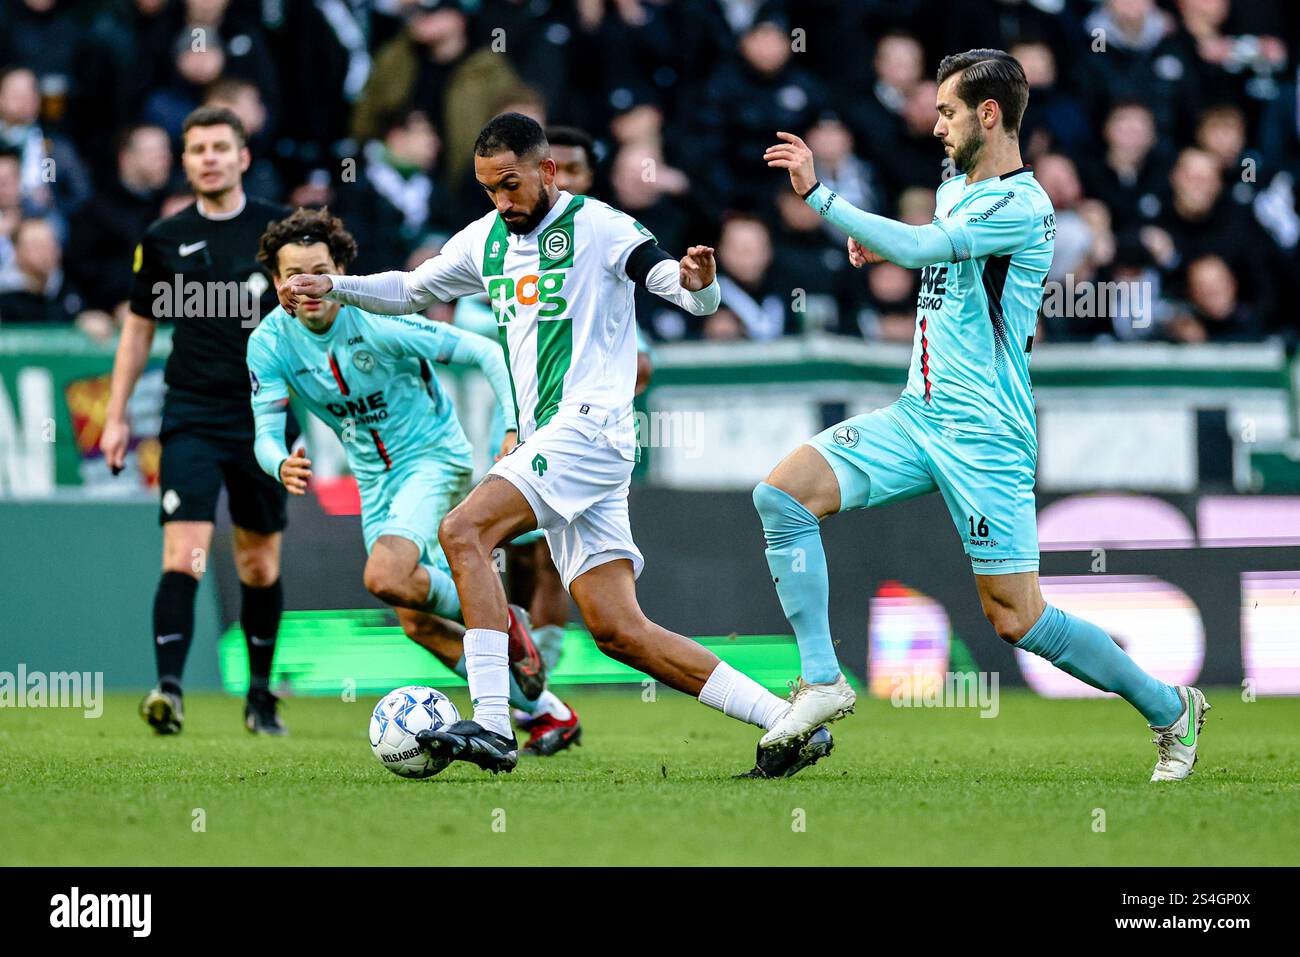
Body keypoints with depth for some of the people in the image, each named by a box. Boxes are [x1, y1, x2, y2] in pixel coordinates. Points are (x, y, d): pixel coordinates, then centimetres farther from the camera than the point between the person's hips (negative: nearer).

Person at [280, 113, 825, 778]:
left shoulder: (598, 228, -6)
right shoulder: (486, 241, 16)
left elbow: (695, 297, -10)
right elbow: (409, 291, 29)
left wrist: (697, 283, -34)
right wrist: (333, 287, 14)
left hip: (591, 426, -8)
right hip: (547, 445, 8)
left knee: (462, 531, -22)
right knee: (618, 630, 0)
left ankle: (491, 726, -28)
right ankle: (790, 725, 1)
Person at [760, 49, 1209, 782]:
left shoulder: (1021, 206, -15)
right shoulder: (953, 193, 13)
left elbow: (921, 246, -27)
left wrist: (818, 192, -23)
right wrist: (880, 242, 11)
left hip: (985, 436, -8)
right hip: (917, 415, 8)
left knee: (1017, 619, -6)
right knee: (782, 494, -10)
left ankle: (1171, 709, 13)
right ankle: (823, 681, -7)